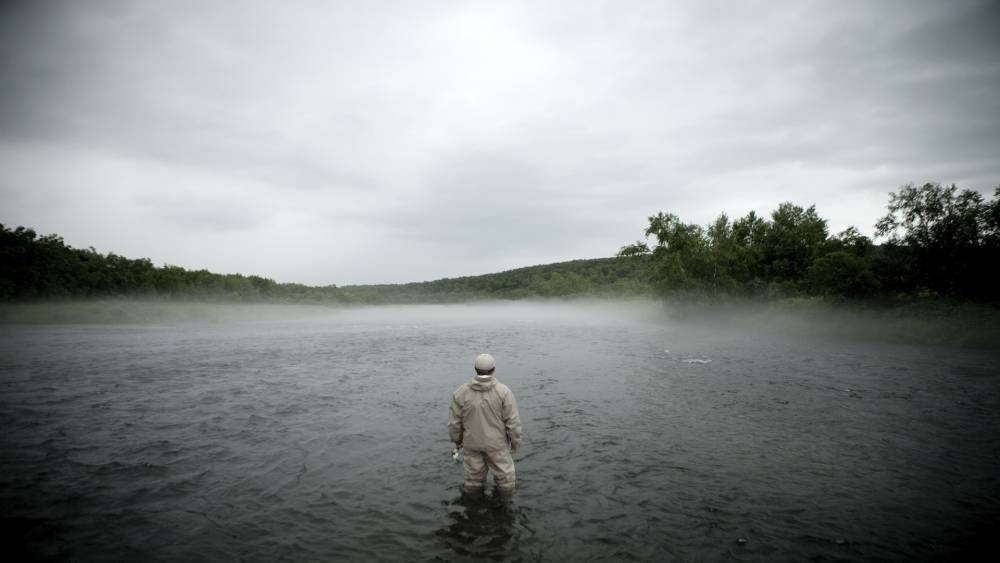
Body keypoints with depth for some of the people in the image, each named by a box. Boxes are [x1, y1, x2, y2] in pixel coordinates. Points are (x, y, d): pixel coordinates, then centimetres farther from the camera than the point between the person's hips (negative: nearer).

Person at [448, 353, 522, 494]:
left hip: (471, 442, 2)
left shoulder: (460, 392, -16)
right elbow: (513, 422, -17)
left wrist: (457, 440, 10)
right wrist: (515, 442, -1)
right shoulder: (503, 391, -21)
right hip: (496, 442, -2)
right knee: (504, 477, 19)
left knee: (474, 478, 21)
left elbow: (454, 422, -8)